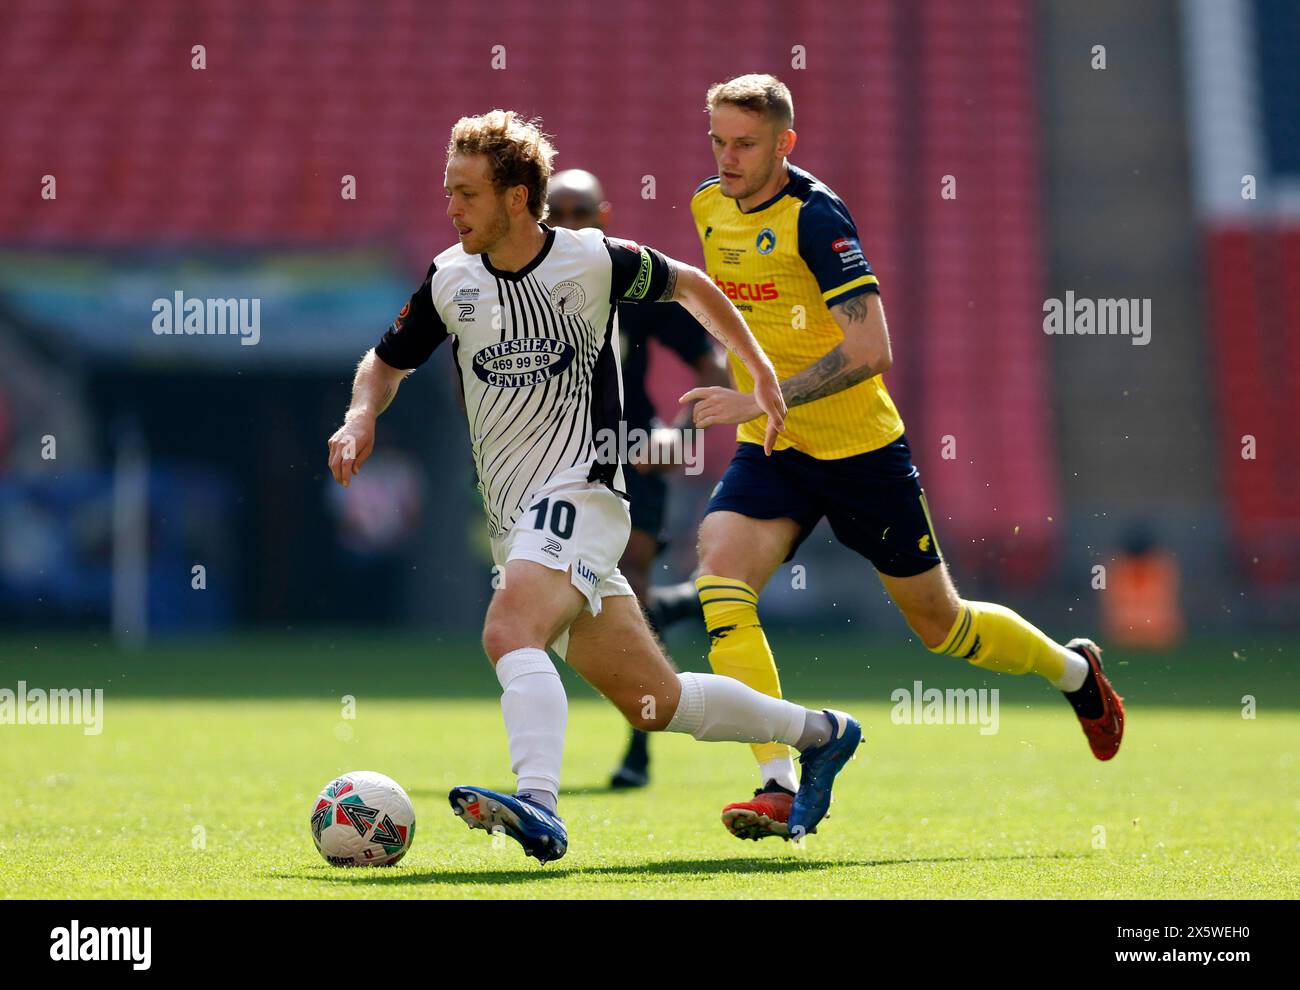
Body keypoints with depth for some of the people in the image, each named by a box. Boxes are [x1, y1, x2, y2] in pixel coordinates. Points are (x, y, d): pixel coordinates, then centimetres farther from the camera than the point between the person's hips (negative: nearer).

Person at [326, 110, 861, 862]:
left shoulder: (595, 261, -8)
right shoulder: (451, 280, 3)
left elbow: (689, 285, 11)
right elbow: (387, 363, 19)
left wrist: (761, 373, 14)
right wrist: (362, 416, -3)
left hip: (579, 496, -6)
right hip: (514, 517, 6)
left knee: (508, 633, -33)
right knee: (655, 703, 9)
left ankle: (540, 805, -48)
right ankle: (820, 733, 28)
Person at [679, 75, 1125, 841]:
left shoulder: (815, 216, -20)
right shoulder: (710, 208, 1)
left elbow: (871, 351, -28)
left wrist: (761, 400, -34)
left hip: (860, 448, -5)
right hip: (770, 453, 5)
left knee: (940, 622, 9)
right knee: (720, 577, -22)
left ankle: (1075, 671, 39)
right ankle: (781, 787, -23)